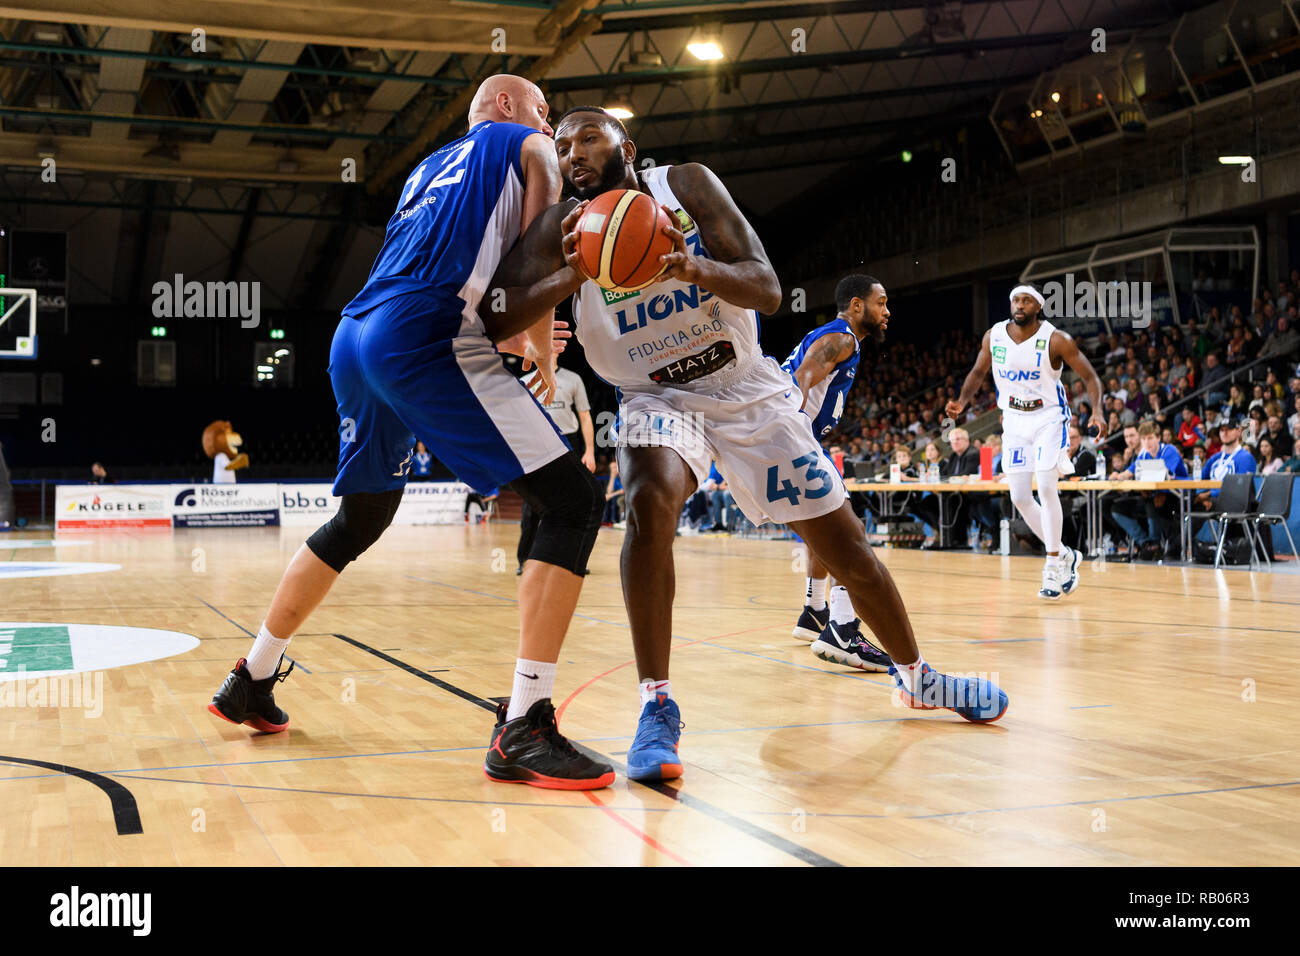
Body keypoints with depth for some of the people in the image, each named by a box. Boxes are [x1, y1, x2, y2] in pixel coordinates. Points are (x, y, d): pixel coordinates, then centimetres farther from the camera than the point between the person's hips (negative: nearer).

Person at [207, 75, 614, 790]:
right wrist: (545, 359, 16)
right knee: (572, 502, -8)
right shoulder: (528, 146, 15)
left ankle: (252, 682, 36)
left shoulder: (429, 167, 35)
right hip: (427, 341, -8)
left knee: (358, 521, 27)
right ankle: (522, 730, -17)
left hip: (354, 337, 8)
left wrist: (509, 340, 36)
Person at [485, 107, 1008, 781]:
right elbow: (493, 319, -25)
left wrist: (696, 268, -40)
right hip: (656, 397, -1)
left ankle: (917, 677, 30)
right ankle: (656, 708, -26)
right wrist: (568, 278, -41)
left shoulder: (688, 185, -14)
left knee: (844, 546, 5)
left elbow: (767, 291, -20)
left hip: (747, 389, 1)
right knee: (650, 500, -35)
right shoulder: (563, 228, -12)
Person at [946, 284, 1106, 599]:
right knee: (1020, 497, 3)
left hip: (1048, 417, -5)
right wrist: (961, 402, -5)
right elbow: (979, 372, 12)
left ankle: (1054, 567, -7)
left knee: (1046, 488, -18)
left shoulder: (1056, 340, -16)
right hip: (1014, 420, 5)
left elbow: (1090, 376, -11)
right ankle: (1065, 556, 21)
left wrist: (1098, 412, -27)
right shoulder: (993, 336, -4)